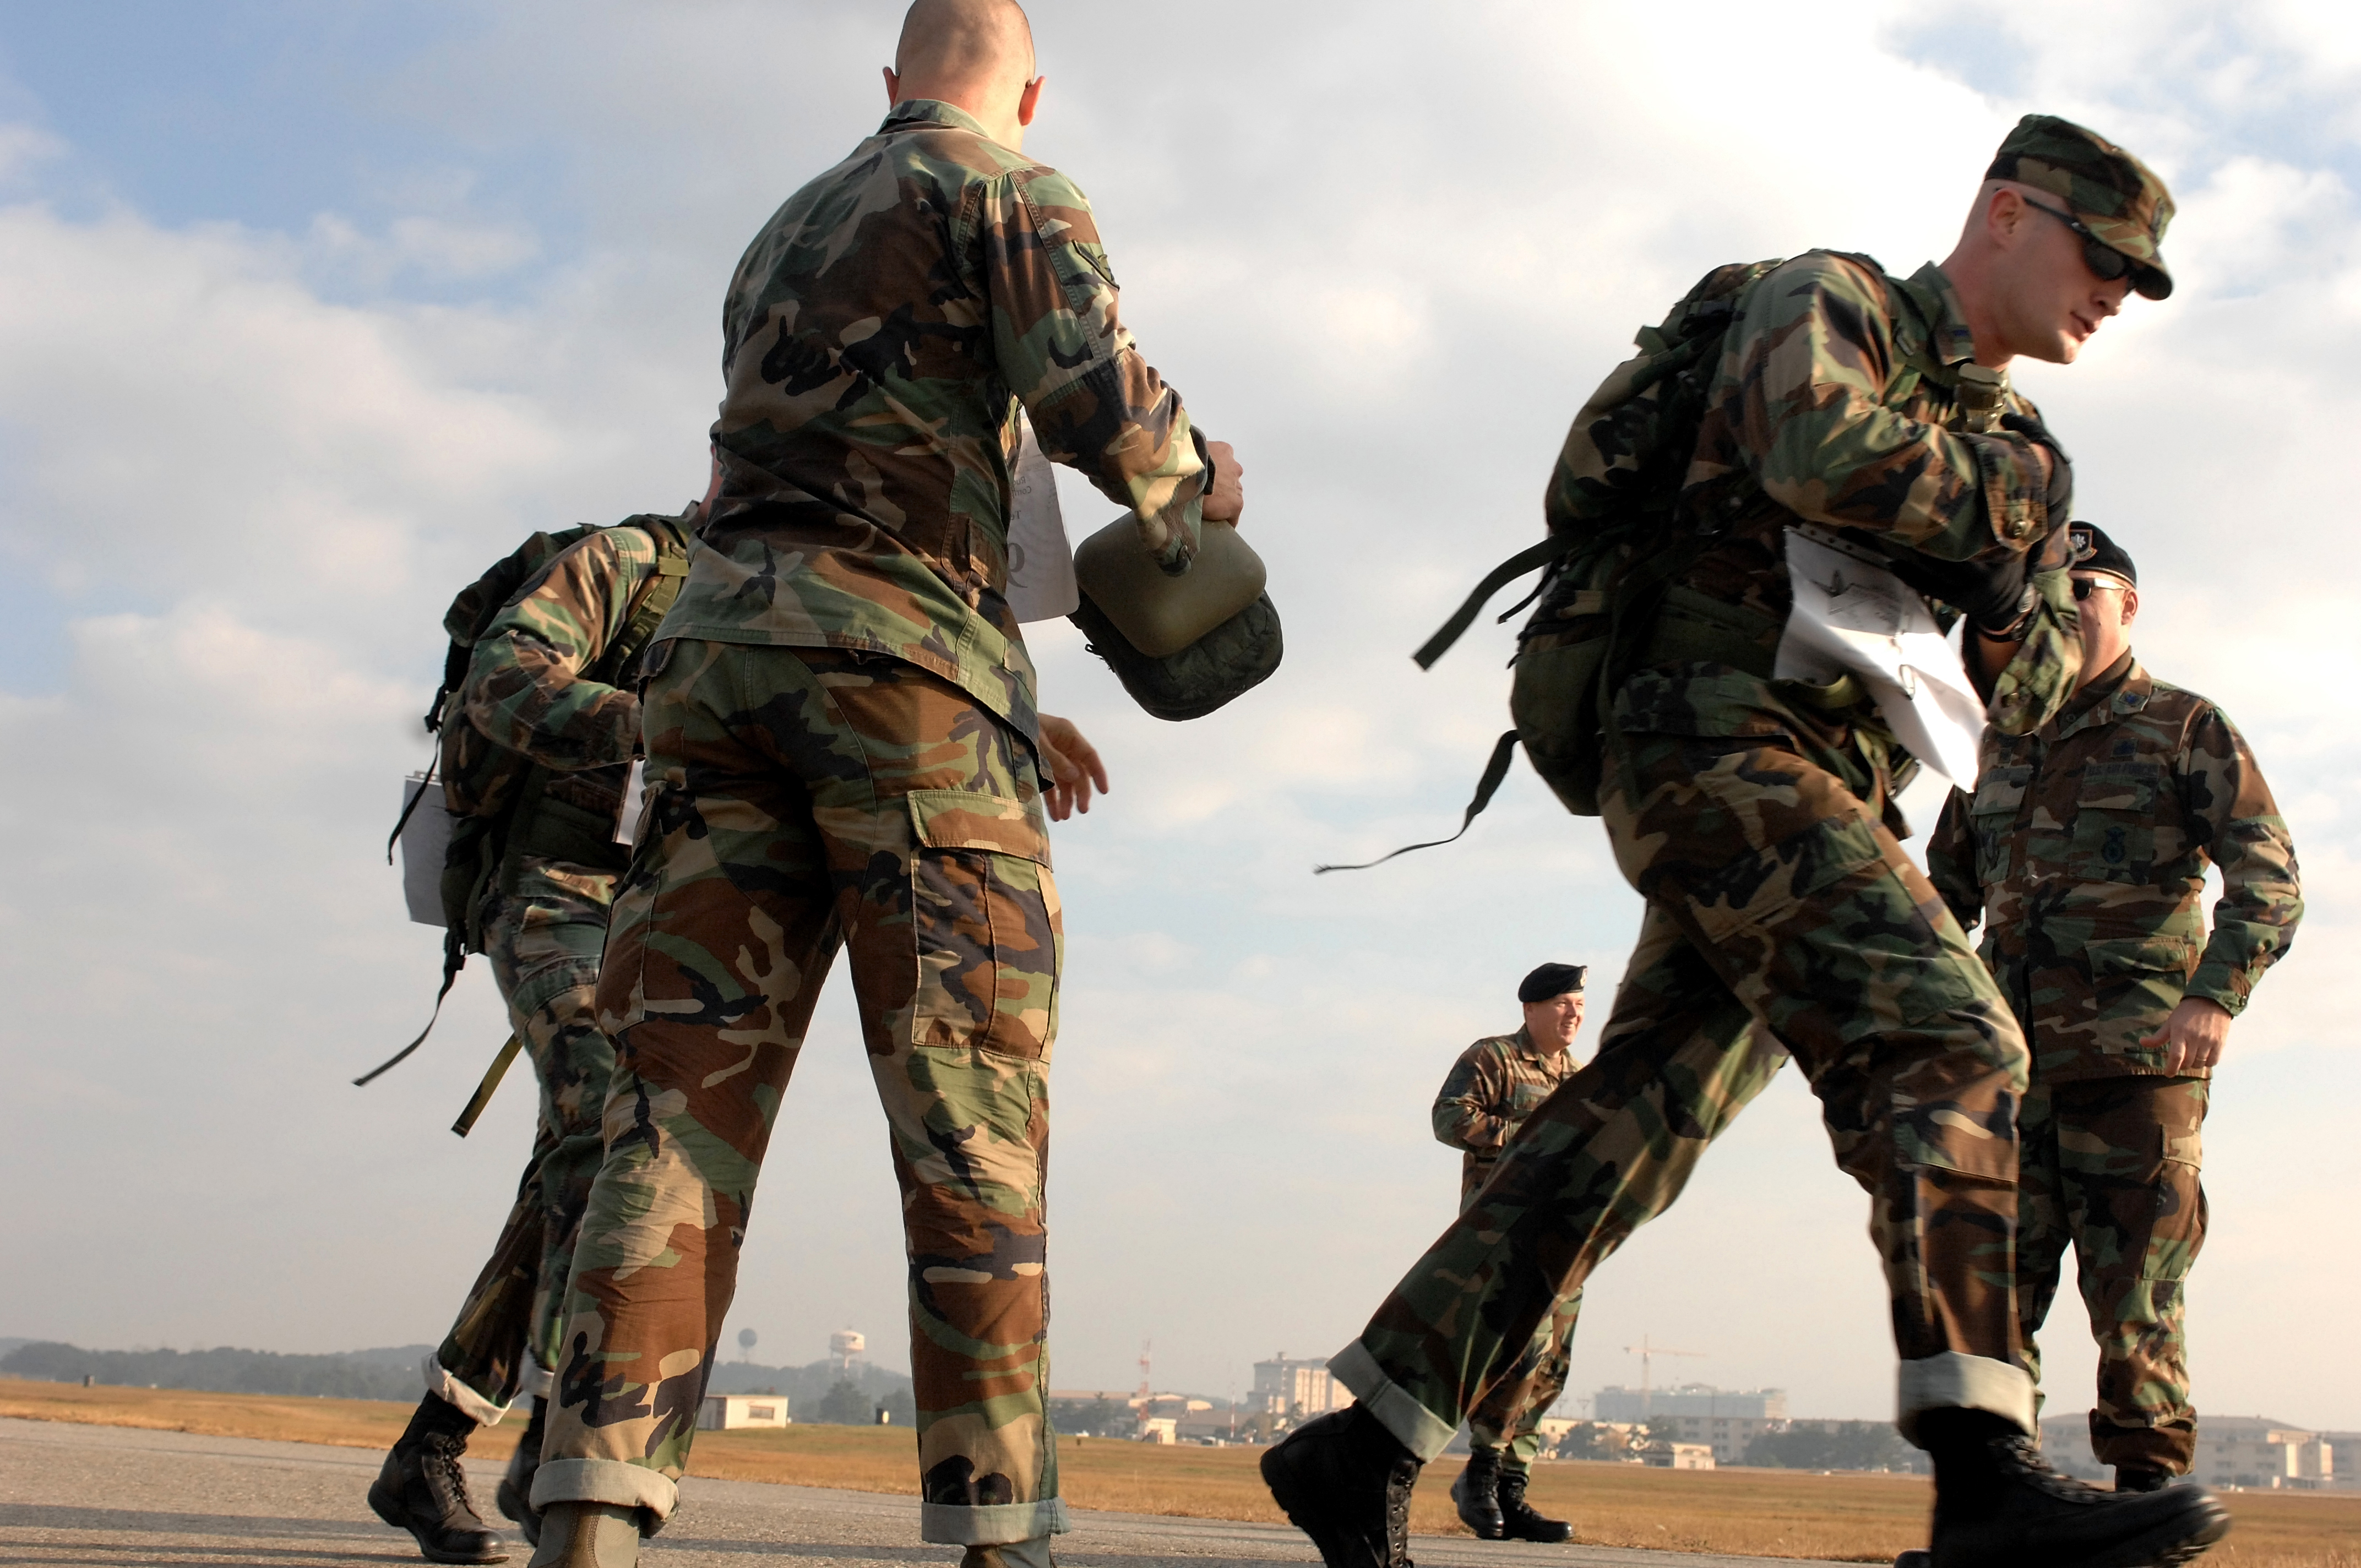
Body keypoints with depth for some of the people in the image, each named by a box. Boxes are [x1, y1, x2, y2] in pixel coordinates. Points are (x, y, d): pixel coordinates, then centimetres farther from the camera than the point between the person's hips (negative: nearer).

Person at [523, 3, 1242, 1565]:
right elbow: (1099, 397, -10)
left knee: (689, 1102, -4)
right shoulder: (1010, 190, 9)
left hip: (723, 648, 6)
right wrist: (1195, 490, 14)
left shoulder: (787, 235, 30)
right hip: (905, 667, -5)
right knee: (974, 1124, -5)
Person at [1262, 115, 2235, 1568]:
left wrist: (2002, 601, -6)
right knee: (1947, 1043, -23)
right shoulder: (1828, 301, 3)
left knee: (1627, 1133, 0)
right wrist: (2006, 491, -5)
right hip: (1718, 743, -8)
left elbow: (2031, 691, 17)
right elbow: (1822, 454, -21)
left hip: (1828, 804, 8)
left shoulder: (2015, 449, 26)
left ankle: (1363, 1450, 4)